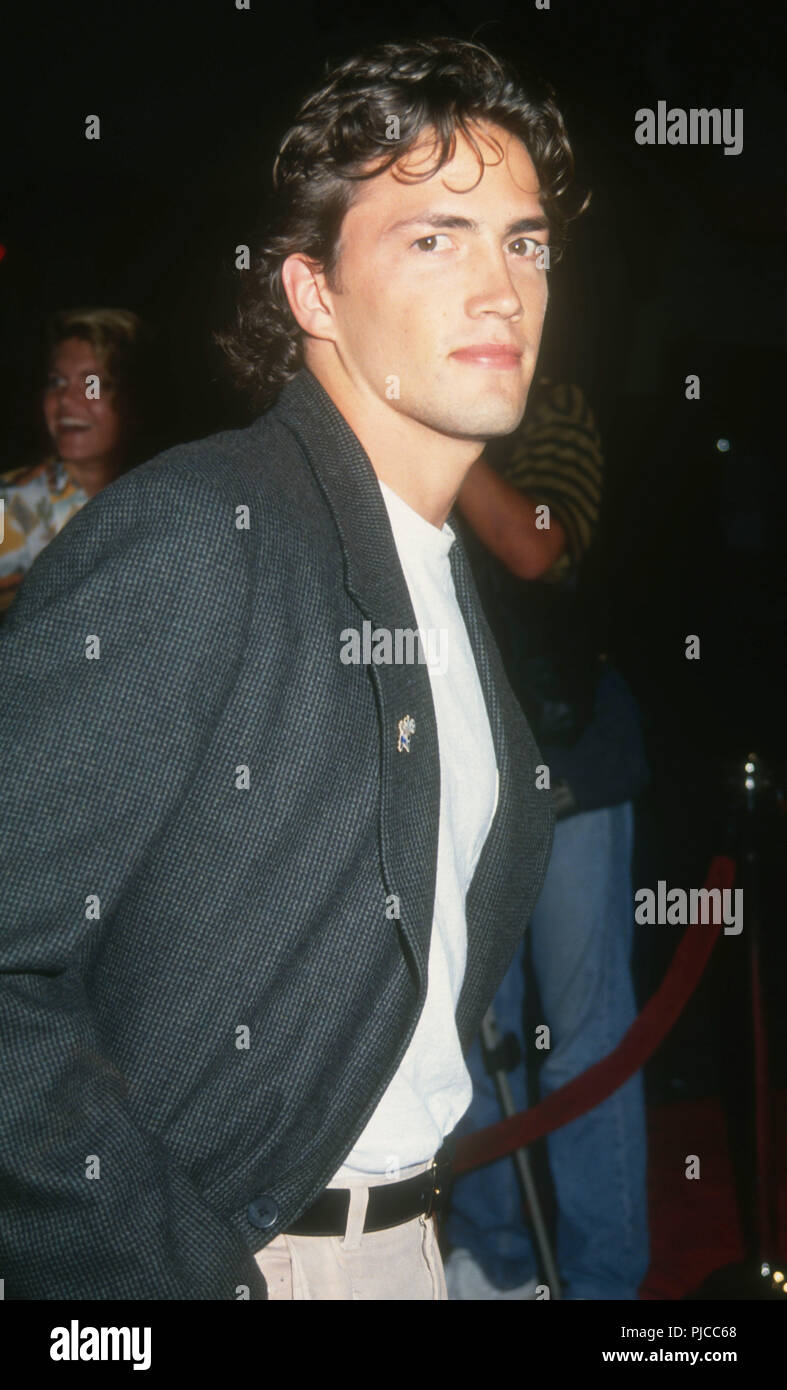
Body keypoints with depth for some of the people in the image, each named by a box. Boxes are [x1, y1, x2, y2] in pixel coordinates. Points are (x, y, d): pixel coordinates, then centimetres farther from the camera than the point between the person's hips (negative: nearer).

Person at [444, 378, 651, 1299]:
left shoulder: (548, 414, -3)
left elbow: (535, 550, -19)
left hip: (561, 755, -4)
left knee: (585, 1029, 1)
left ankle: (598, 1274, 13)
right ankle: (491, 1259, 25)